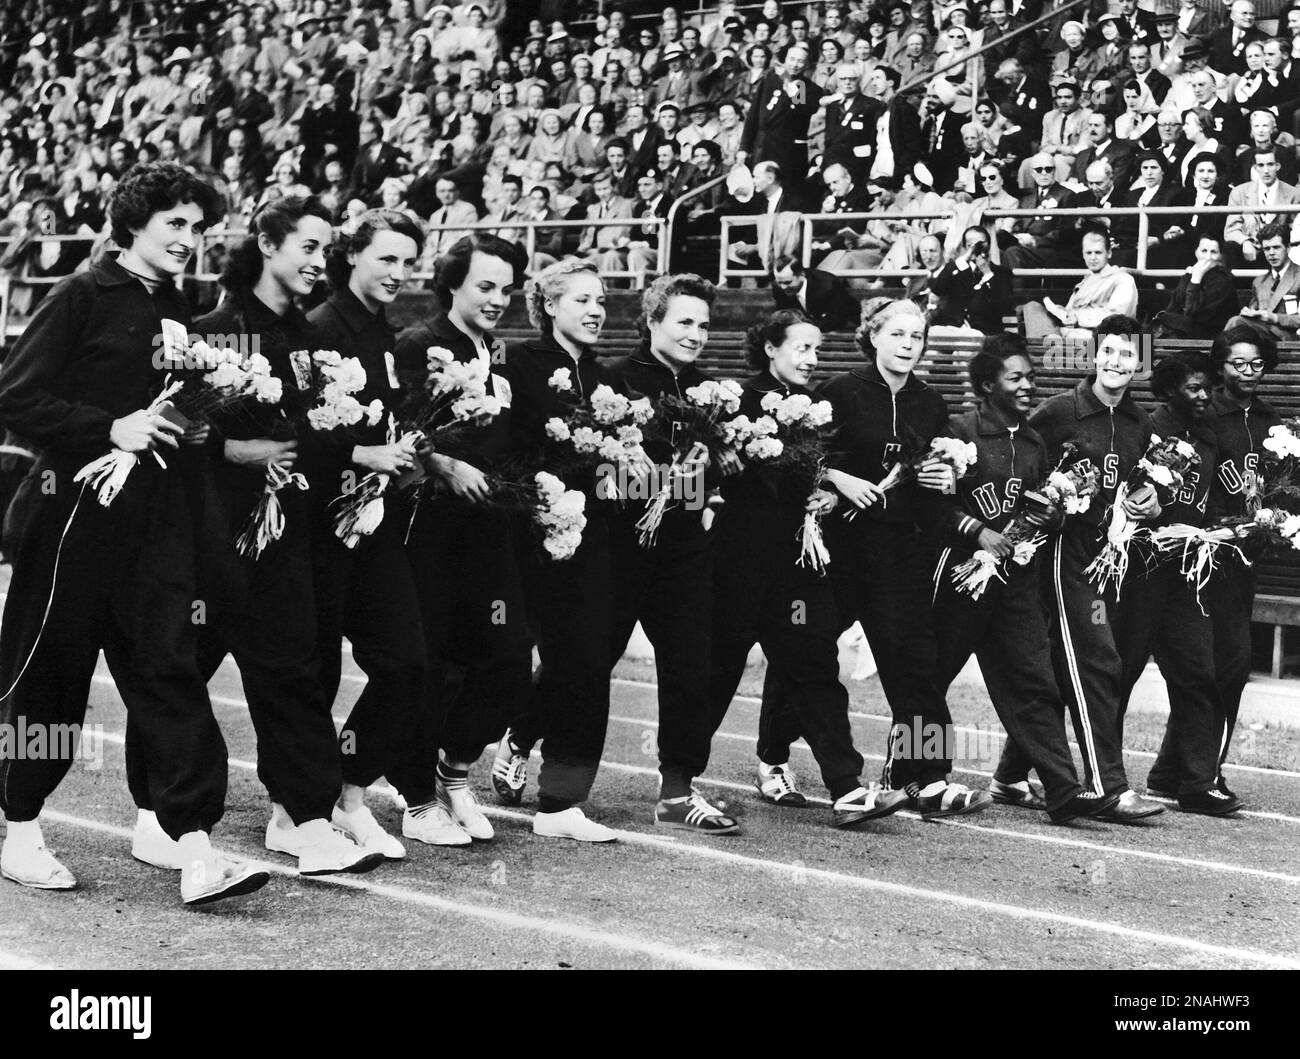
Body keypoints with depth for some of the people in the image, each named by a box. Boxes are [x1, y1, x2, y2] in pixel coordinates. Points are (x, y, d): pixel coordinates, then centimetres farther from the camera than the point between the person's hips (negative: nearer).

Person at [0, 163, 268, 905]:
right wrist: (111, 428, -17)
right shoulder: (83, 298, -5)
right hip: (78, 510, -5)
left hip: (159, 517, 5)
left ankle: (196, 849, -7)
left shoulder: (179, 312, 14)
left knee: (170, 667, -3)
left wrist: (198, 426, 7)